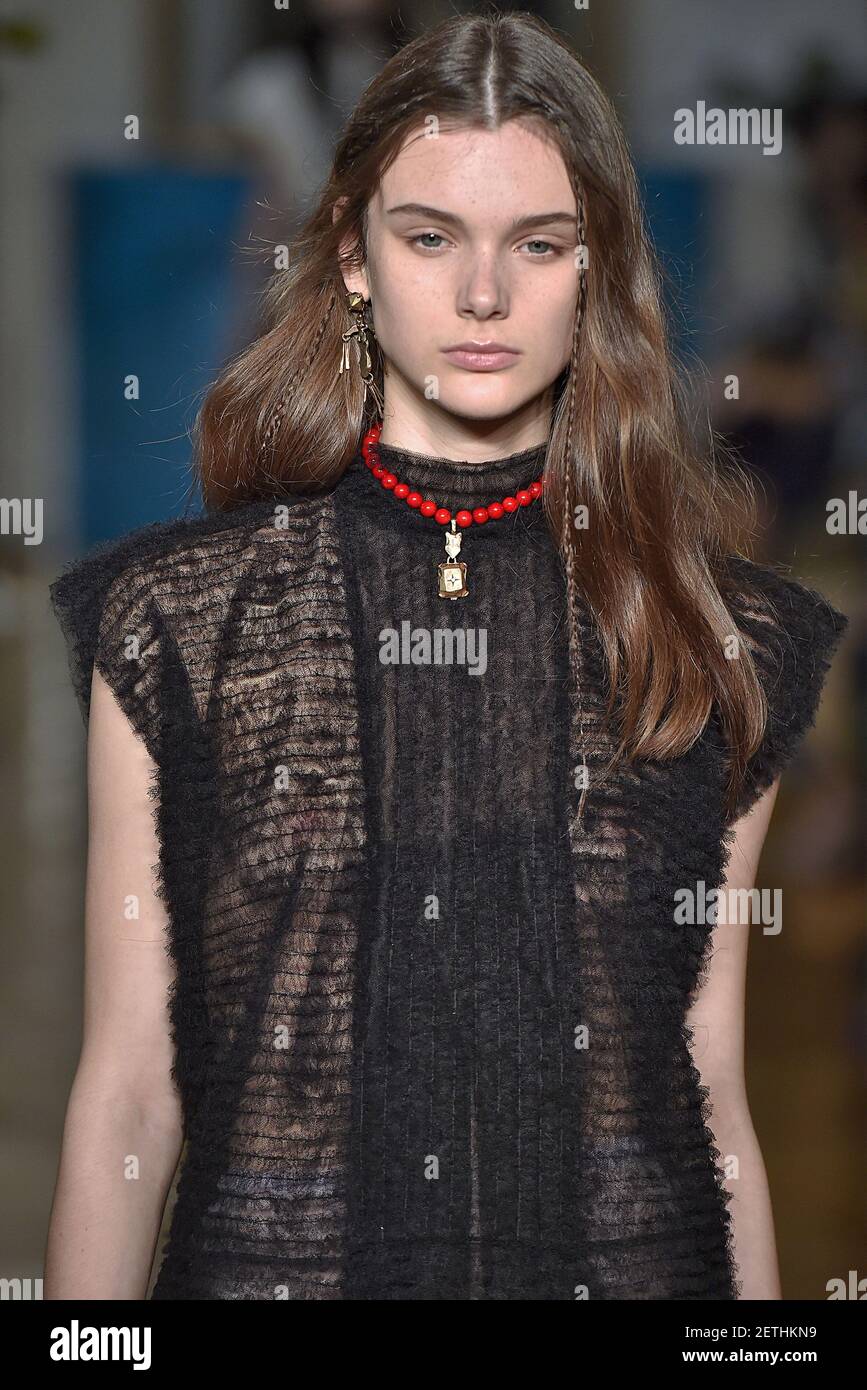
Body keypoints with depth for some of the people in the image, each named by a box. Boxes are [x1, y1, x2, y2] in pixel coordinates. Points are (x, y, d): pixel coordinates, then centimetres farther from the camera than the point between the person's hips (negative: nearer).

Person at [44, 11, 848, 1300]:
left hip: (633, 1258, 1)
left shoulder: (726, 643, 2)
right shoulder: (178, 615, -2)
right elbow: (128, 1098, -4)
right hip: (270, 1260, -1)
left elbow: (715, 1105, 3)